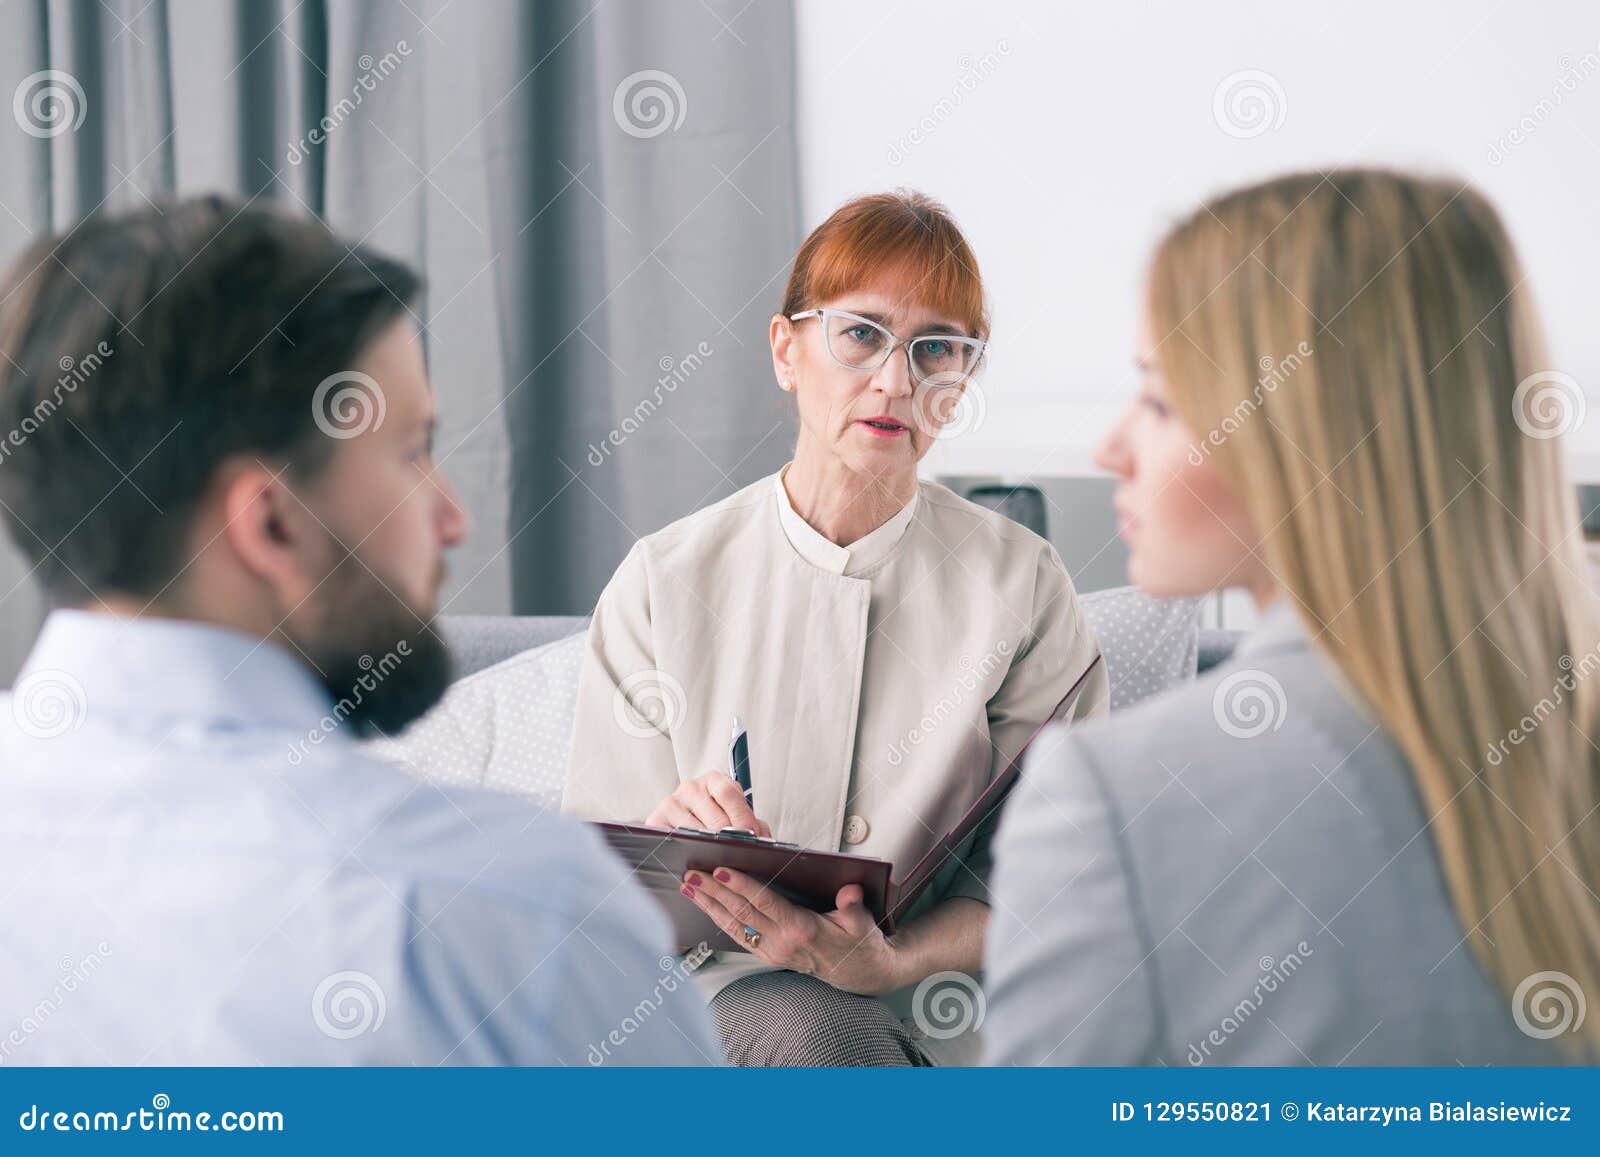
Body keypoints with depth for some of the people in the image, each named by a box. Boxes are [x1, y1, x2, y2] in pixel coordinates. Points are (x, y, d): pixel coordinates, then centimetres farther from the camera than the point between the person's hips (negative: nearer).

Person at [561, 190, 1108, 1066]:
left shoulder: (1022, 587, 2)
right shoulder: (665, 580, 4)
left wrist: (888, 961, -22)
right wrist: (666, 838, -21)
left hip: (926, 1007, 2)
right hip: (711, 997, -1)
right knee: (815, 1033, -35)